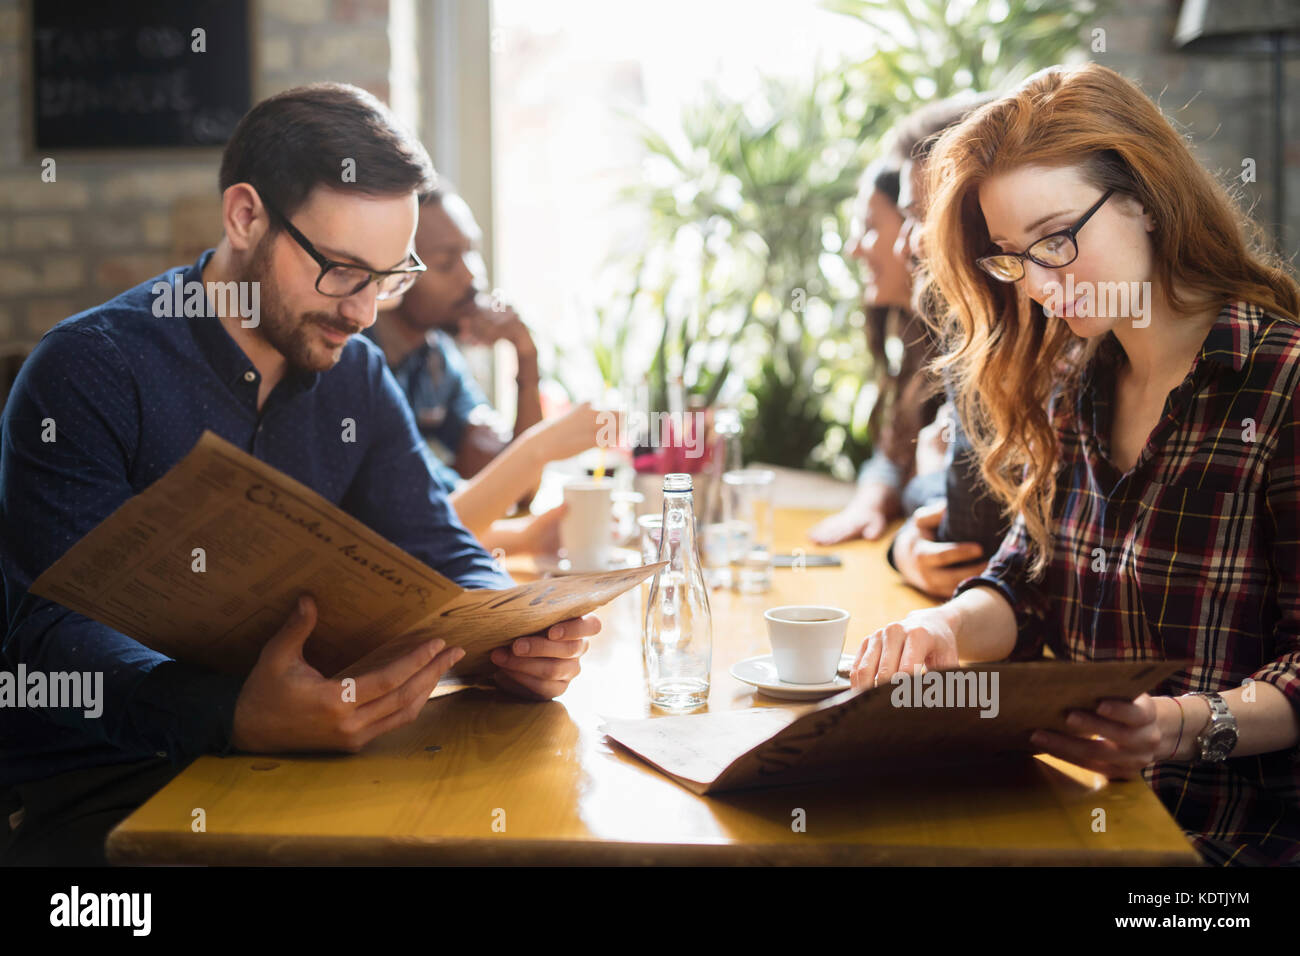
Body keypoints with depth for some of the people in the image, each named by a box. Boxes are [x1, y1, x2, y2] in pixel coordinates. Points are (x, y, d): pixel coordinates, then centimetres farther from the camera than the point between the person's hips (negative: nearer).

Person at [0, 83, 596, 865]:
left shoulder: (358, 377, 8)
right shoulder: (90, 372, -12)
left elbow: (440, 554, 9)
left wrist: (513, 641, -16)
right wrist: (235, 719, -40)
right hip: (85, 789, -6)